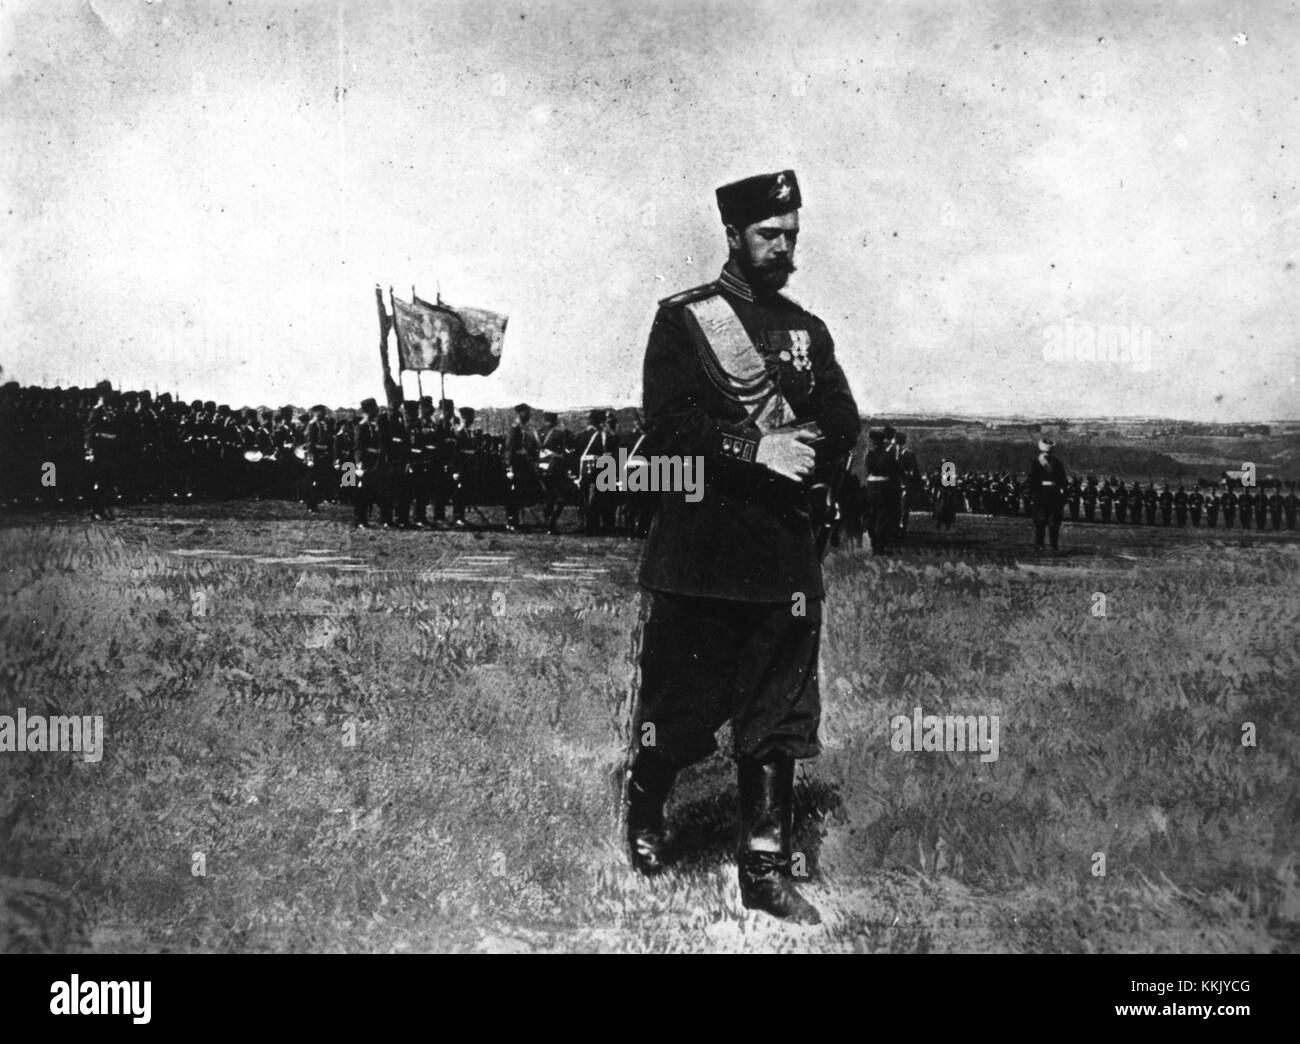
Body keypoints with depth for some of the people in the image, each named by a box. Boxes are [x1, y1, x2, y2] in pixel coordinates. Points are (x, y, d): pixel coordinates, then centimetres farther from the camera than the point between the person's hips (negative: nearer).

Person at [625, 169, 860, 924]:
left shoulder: (808, 331, 15)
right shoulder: (683, 319, 1)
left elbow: (844, 428, 8)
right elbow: (667, 430, -11)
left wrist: (797, 445, -11)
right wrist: (756, 449, -19)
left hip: (785, 550, 4)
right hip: (697, 550, -4)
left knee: (779, 717, 4)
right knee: (681, 702, 4)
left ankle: (767, 868, 13)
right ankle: (647, 806, 33)